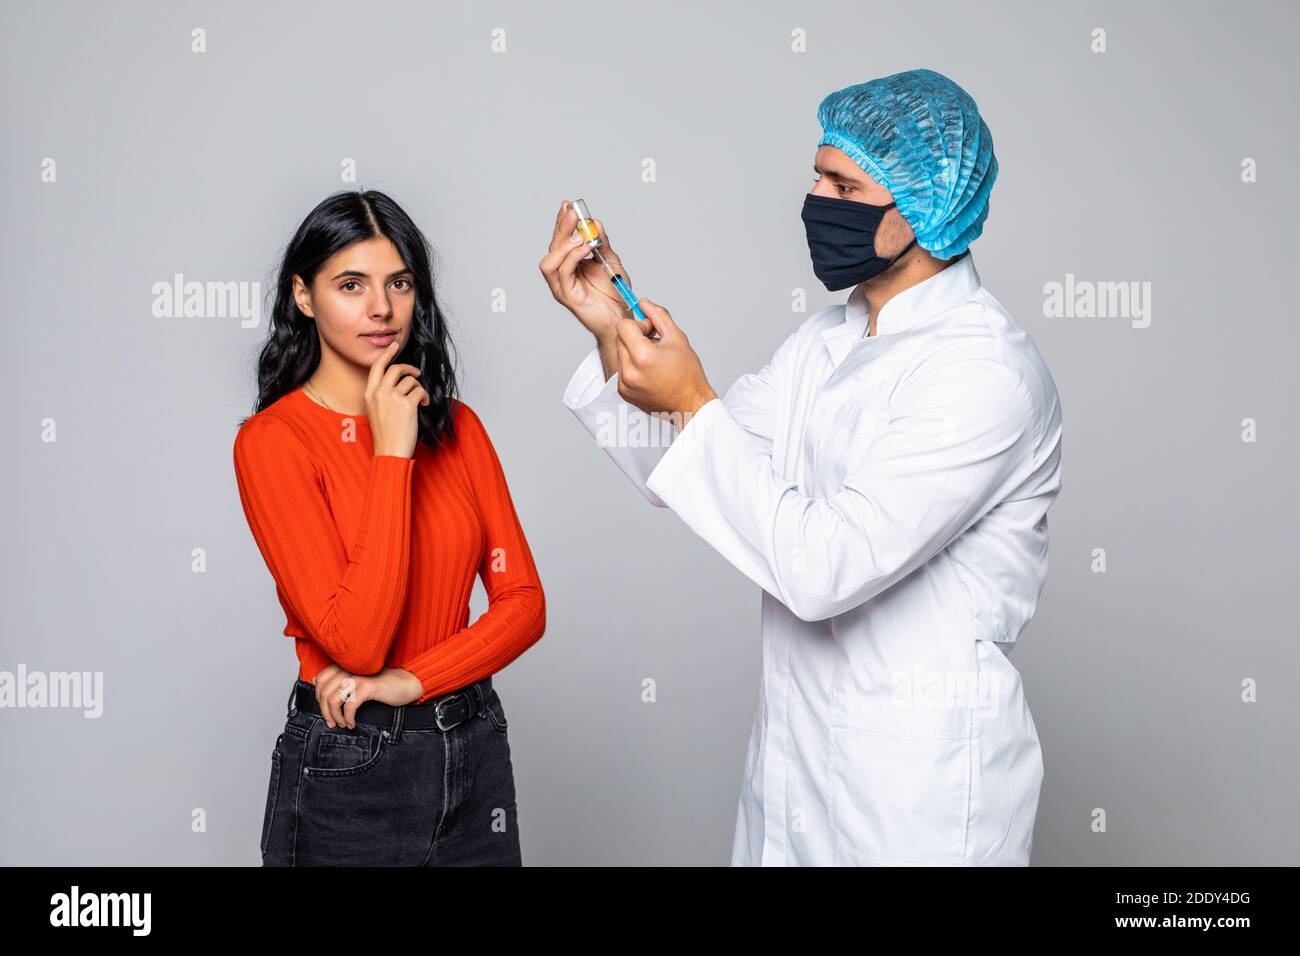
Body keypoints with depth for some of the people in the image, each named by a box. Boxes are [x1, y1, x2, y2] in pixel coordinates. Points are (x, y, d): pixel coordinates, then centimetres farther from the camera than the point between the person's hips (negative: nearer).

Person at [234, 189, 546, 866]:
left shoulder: (456, 425, 4)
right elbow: (355, 641, -21)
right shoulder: (271, 440, -12)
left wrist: (413, 680, -16)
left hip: (475, 751, 5)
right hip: (347, 766, -4)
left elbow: (524, 602, -1)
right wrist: (392, 454, -20)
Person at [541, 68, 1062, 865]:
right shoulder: (827, 340, 6)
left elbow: (822, 569, -27)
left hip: (919, 778, -7)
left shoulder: (986, 371, -21)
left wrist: (693, 403, -22)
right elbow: (682, 471, 8)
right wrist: (614, 334, -5)